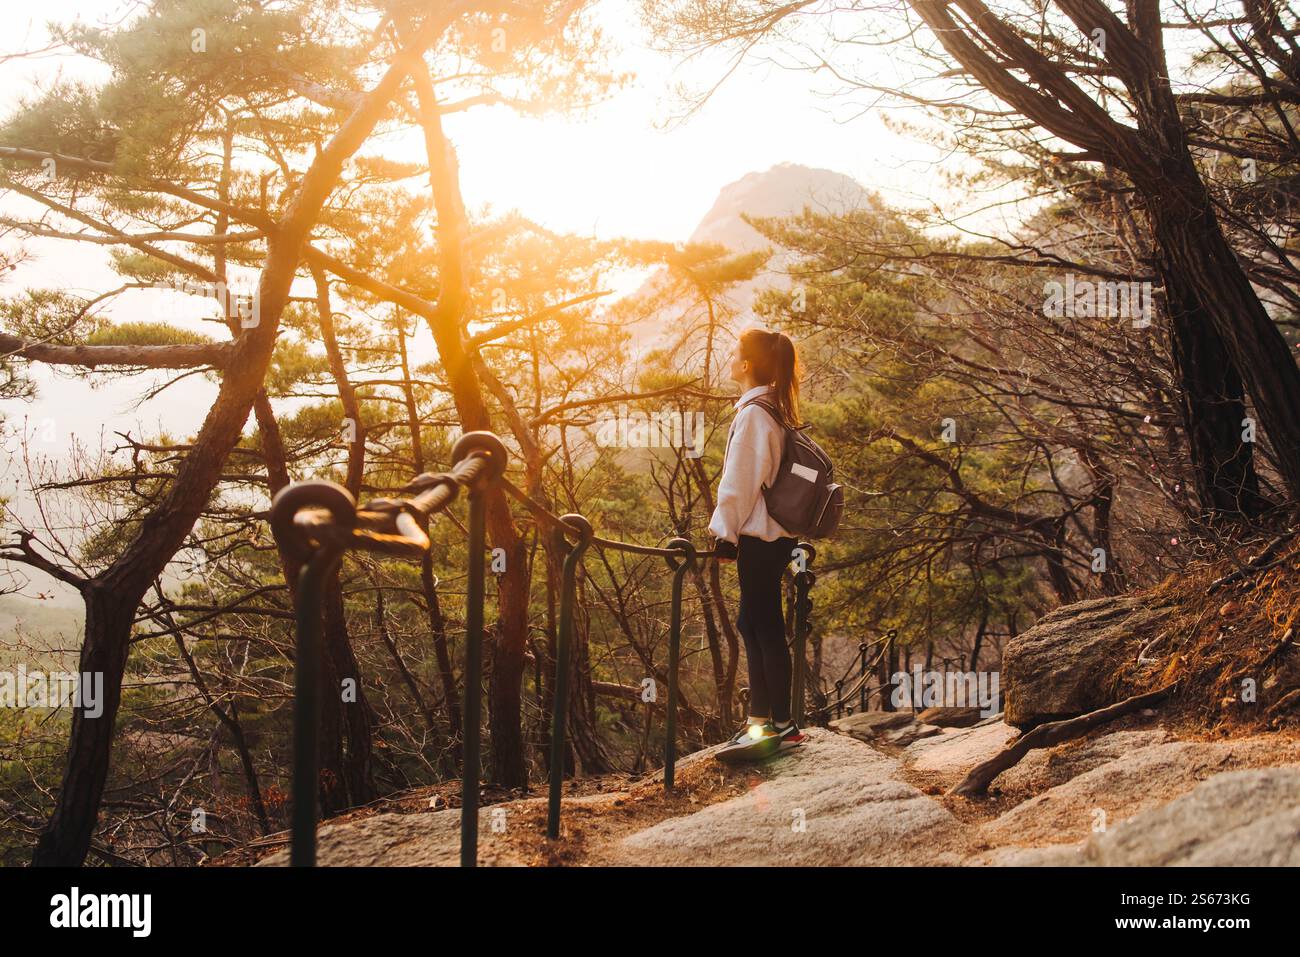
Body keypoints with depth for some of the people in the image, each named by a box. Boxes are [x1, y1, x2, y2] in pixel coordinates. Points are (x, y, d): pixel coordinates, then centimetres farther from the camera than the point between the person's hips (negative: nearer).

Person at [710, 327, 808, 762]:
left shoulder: (752, 413, -13)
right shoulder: (774, 411, 15)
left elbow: (740, 480, -16)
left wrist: (726, 532, -13)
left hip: (758, 536, -10)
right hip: (771, 534, 10)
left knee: (764, 627, -7)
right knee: (754, 624, 12)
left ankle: (780, 725, -4)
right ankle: (761, 720, 16)